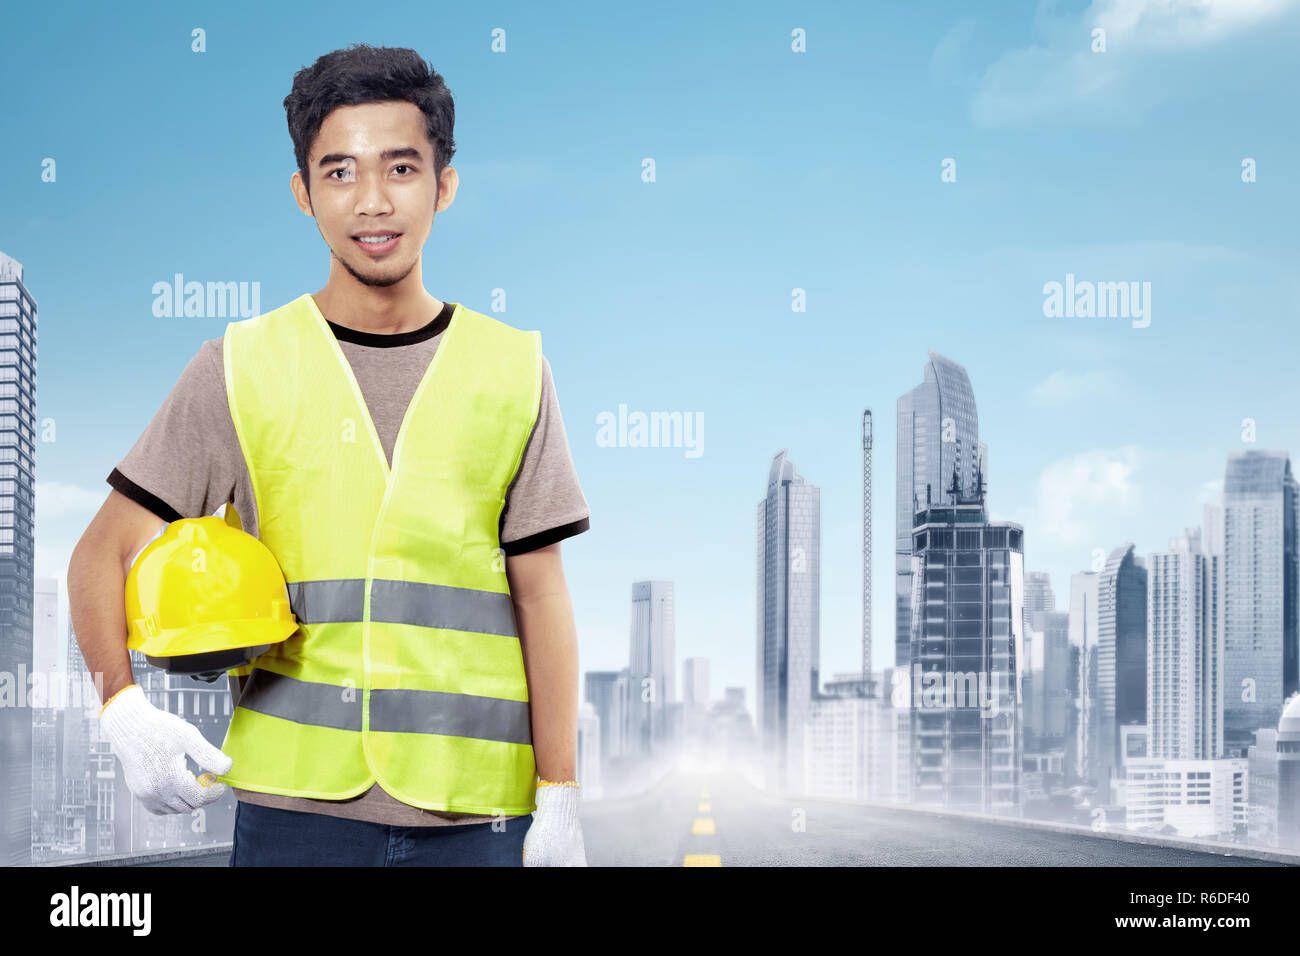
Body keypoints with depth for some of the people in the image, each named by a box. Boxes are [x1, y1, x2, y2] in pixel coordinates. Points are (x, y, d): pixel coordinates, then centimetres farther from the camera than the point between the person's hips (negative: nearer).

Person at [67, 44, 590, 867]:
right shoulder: (242, 368, 4)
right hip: (296, 802, 0)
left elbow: (541, 597, 5)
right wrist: (125, 707, -11)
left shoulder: (513, 372, 6)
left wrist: (559, 799, 1)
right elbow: (104, 557, 6)